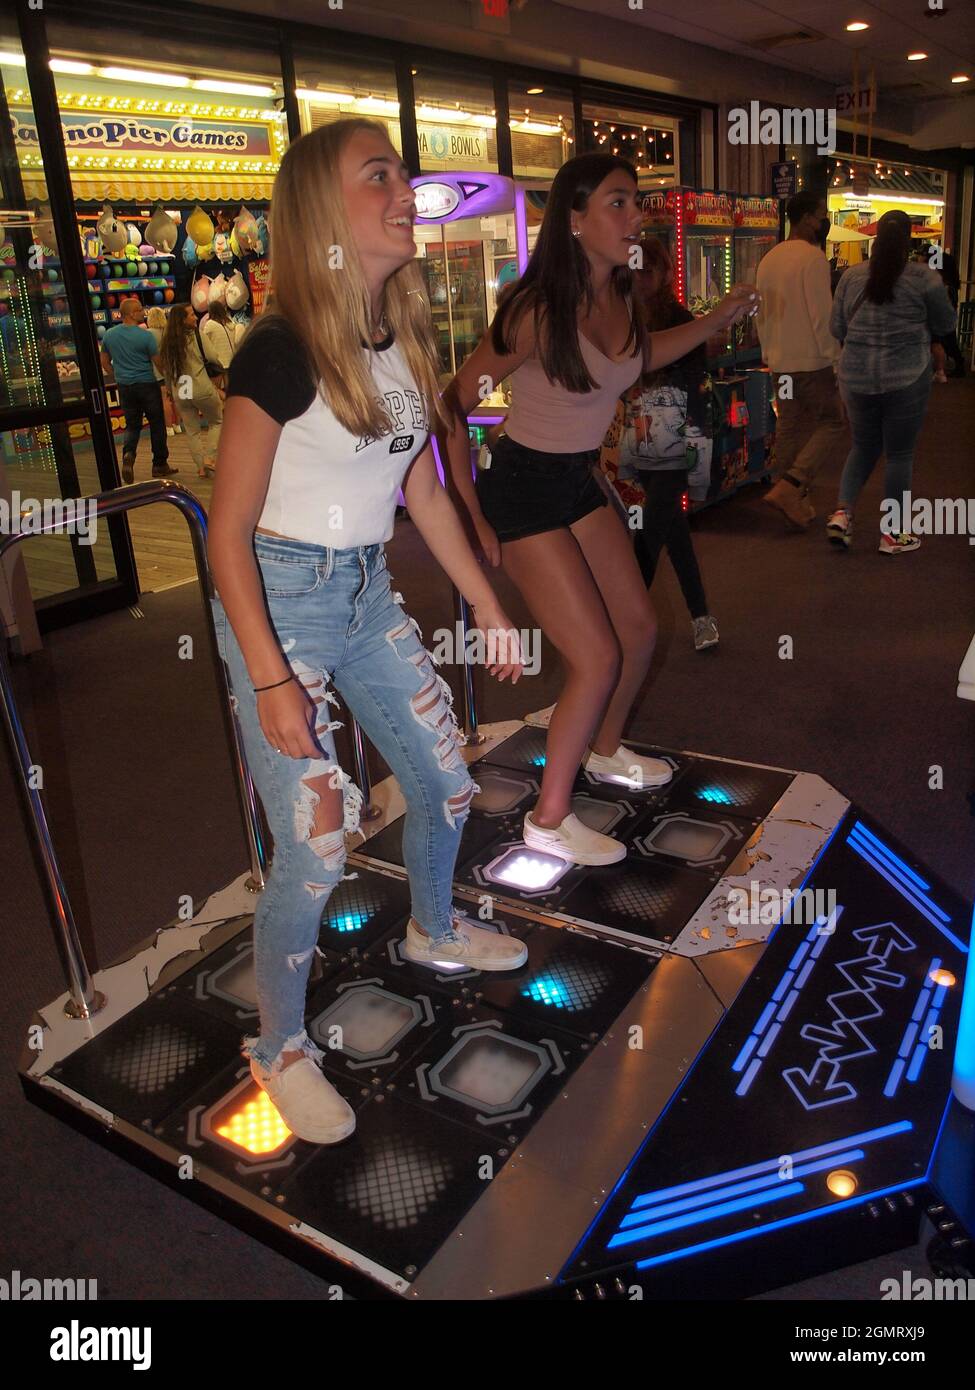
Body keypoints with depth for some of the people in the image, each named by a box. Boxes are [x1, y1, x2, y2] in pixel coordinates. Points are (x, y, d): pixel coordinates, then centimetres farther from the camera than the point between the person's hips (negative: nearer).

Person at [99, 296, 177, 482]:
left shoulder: (109, 335, 3)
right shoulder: (146, 335, -14)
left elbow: (104, 362, 12)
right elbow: (159, 362, -10)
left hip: (124, 386, 5)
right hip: (147, 384, -5)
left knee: (132, 425, 14)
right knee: (157, 424, 8)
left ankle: (128, 454, -14)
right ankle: (160, 465, 14)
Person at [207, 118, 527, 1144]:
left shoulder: (406, 339, 4)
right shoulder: (281, 351, -18)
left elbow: (424, 489, 12)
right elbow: (228, 529, -17)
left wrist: (487, 606, 14)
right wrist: (270, 681, -22)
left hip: (369, 595, 7)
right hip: (279, 602, -7)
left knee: (445, 784, 16)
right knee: (315, 850, -8)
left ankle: (434, 930, 47)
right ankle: (278, 1048, 18)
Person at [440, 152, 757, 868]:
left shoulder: (621, 296, -1)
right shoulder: (537, 311, -24)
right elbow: (454, 405, -19)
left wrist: (717, 319, 15)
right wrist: (473, 516, -17)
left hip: (581, 481, 8)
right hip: (523, 488, -8)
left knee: (640, 627, 14)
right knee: (598, 658, -11)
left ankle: (605, 751, 41)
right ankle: (550, 820, 6)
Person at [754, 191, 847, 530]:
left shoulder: (769, 258, 11)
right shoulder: (813, 256, -13)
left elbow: (761, 314, 16)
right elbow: (822, 314, -17)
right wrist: (835, 358, -13)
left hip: (780, 362, 8)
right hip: (812, 360, -8)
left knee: (789, 429, 12)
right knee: (833, 422, 3)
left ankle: (795, 504, 17)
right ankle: (790, 487, -11)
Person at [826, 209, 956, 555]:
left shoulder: (851, 277, 1)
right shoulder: (924, 278, -7)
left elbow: (836, 328, 7)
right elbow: (945, 325, 3)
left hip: (856, 376, 3)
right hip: (906, 378, -3)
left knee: (863, 447, 19)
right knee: (899, 454, 6)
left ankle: (841, 512, 2)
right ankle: (892, 534, 12)